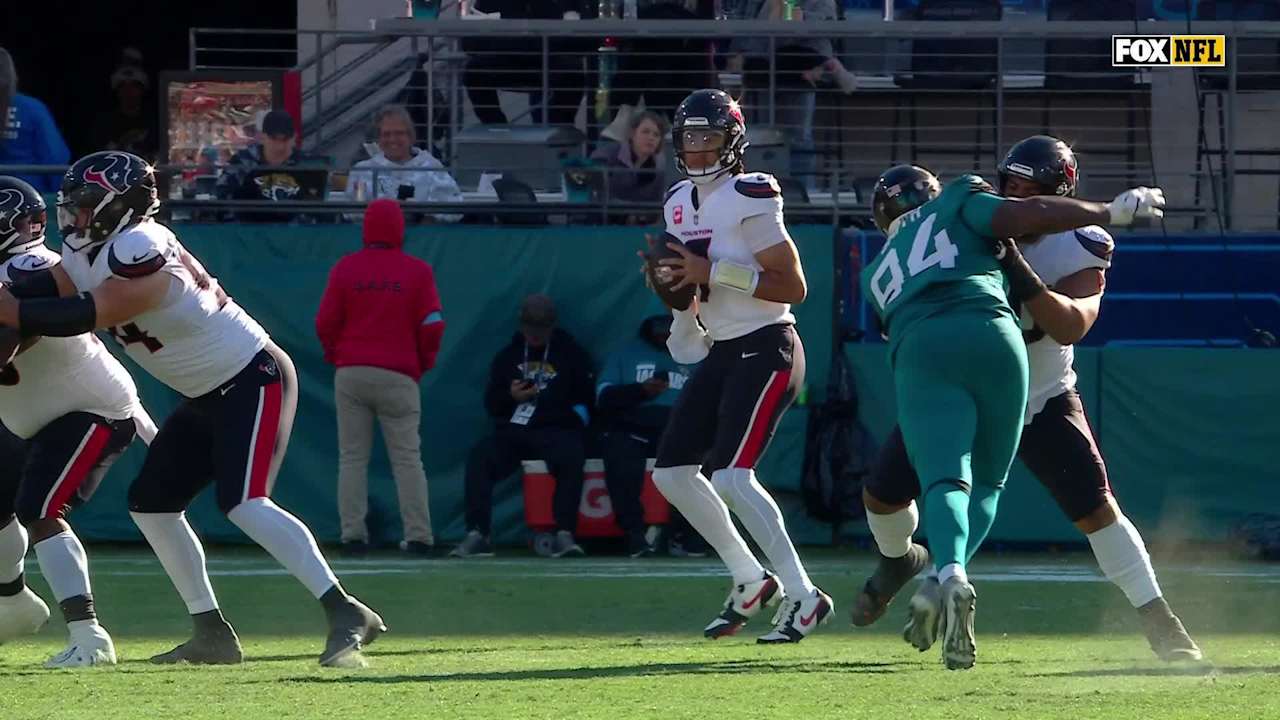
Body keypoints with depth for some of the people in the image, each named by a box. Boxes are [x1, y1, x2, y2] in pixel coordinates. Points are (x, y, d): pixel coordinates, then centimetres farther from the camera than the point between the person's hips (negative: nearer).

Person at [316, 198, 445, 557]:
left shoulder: (345, 269, 1)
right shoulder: (418, 271, -1)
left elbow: (325, 323, -2)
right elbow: (432, 325, -4)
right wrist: (423, 362, 12)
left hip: (350, 374, 1)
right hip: (399, 376, -1)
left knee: (352, 457, 4)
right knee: (407, 458, 1)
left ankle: (353, 533, -2)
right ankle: (418, 535, -5)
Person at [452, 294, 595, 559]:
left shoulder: (571, 353, 13)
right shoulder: (507, 356, 20)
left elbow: (586, 398, 10)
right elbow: (491, 403, 17)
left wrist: (574, 418, -9)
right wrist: (511, 396, -4)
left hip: (555, 430, -2)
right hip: (512, 431, 2)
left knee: (571, 457, -37)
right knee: (479, 458, -28)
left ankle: (563, 535, -38)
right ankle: (477, 536, -32)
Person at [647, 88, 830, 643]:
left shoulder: (750, 199, -15)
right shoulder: (680, 203, 11)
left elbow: (793, 286, -19)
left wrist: (711, 271, -23)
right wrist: (673, 283, -1)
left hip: (765, 348, -9)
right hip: (721, 352, 9)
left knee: (730, 477, -18)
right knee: (672, 471, 8)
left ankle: (803, 597, -13)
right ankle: (750, 580, 20)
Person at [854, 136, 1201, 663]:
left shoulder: (1079, 250, -18)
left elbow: (1071, 326, -33)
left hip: (1041, 402, -3)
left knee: (1096, 508, -13)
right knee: (884, 490, 3)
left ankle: (1160, 624, -5)